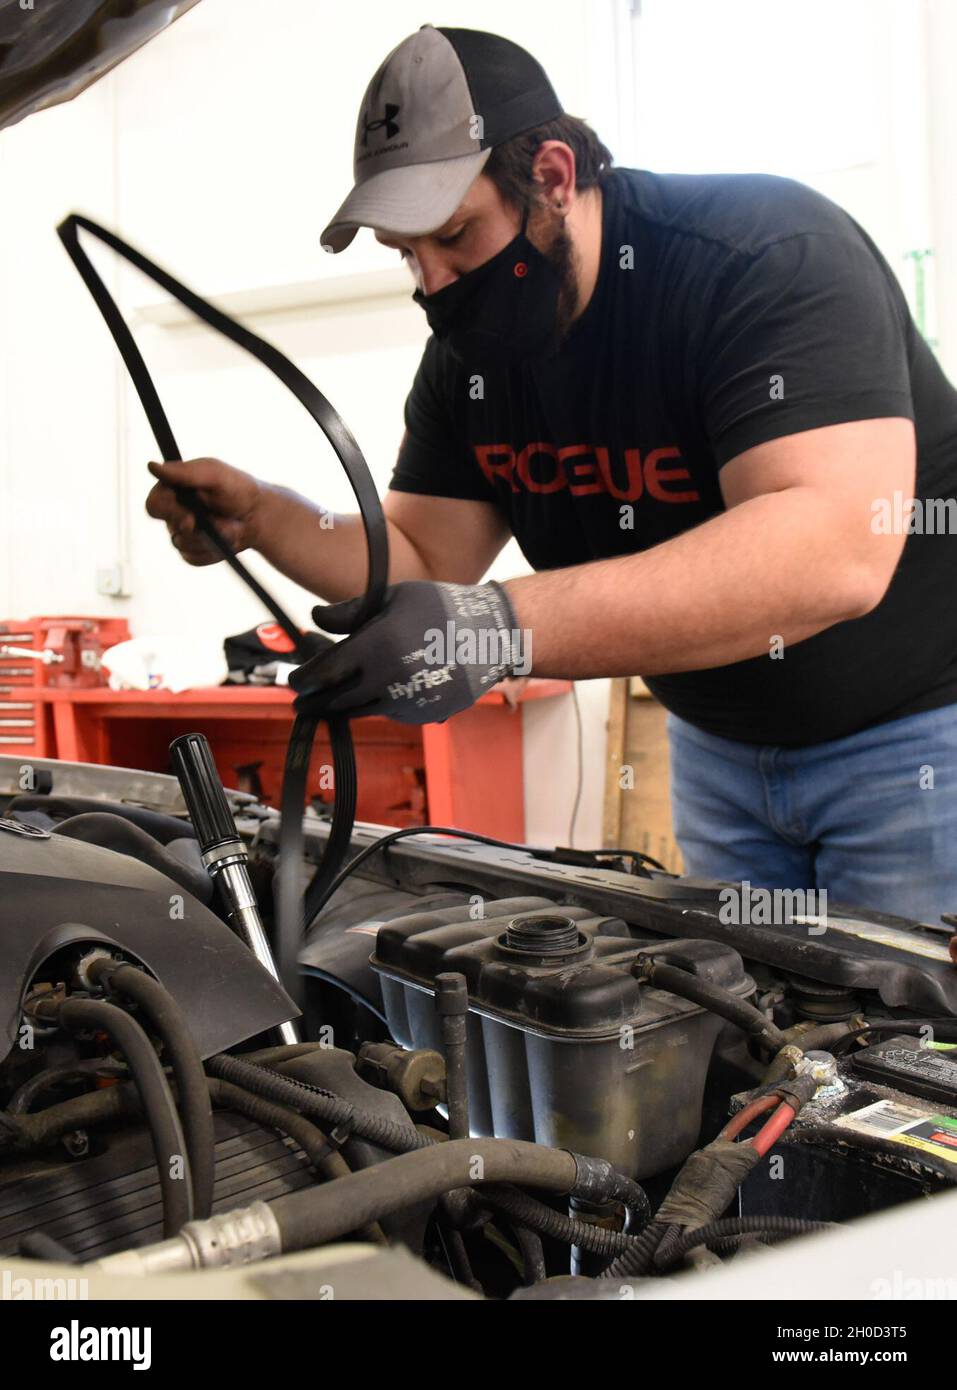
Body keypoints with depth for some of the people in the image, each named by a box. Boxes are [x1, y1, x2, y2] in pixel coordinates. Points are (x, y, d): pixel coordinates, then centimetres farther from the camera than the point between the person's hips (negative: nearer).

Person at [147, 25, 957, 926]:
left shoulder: (769, 259, -25)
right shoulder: (467, 355, -2)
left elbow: (834, 551, -39)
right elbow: (425, 559, 3)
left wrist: (503, 628, -46)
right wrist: (258, 518, -15)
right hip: (722, 741, 7)